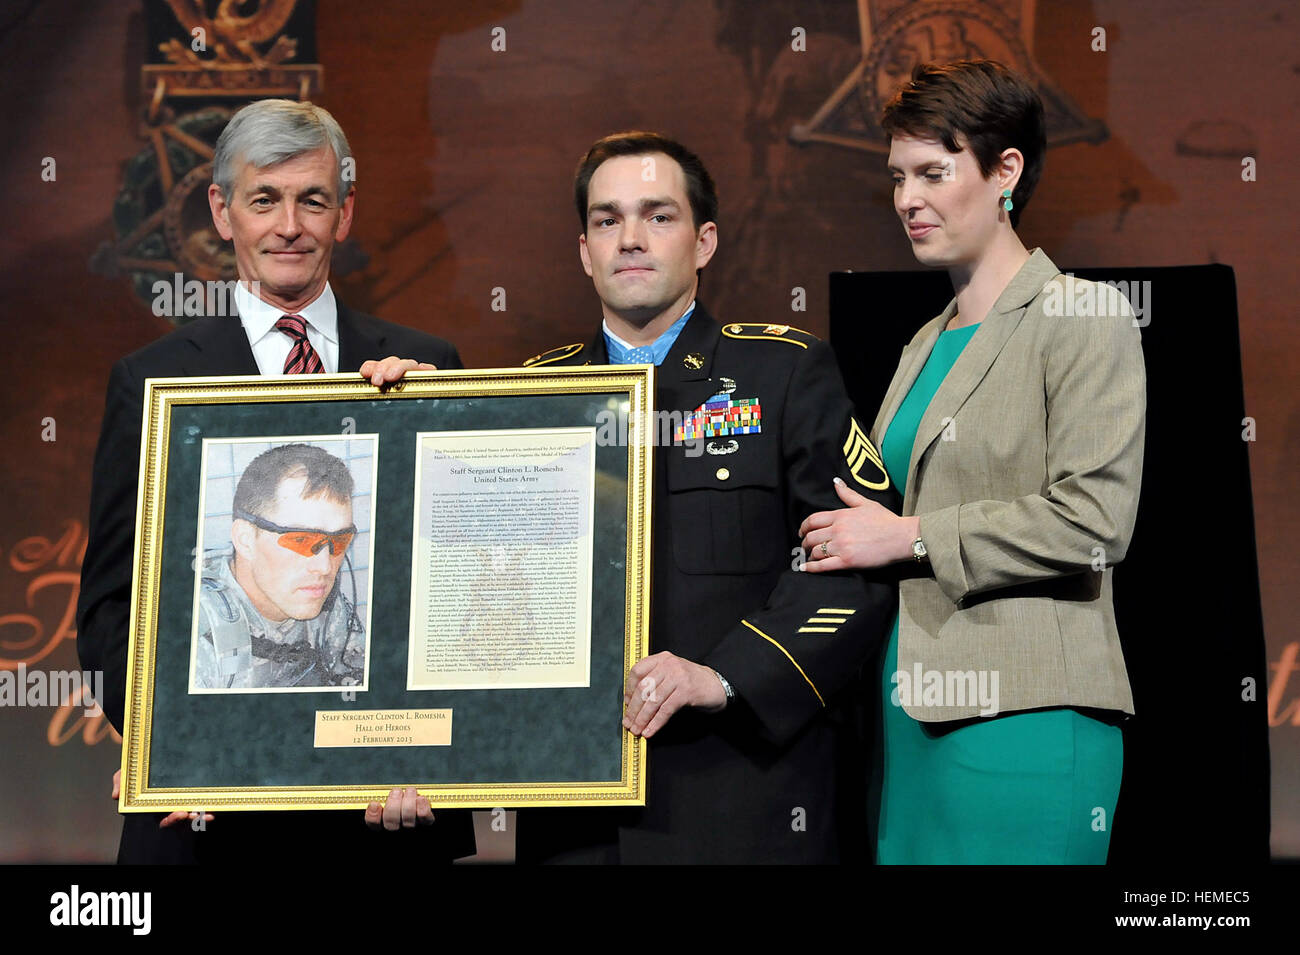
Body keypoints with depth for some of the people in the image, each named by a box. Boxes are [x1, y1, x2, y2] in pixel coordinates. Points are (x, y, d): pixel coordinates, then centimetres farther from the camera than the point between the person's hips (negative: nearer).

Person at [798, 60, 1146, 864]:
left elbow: (1092, 520, -14)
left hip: (1023, 715, -7)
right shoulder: (927, 344, 20)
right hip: (915, 708, 7)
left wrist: (908, 535, -12)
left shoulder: (1083, 322, -5)